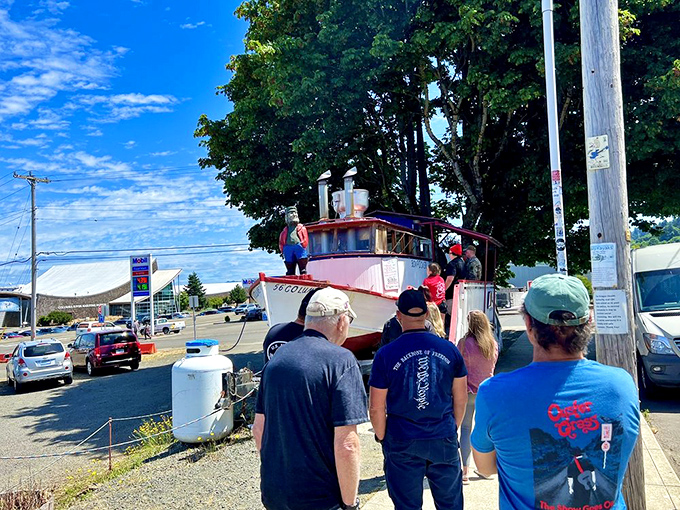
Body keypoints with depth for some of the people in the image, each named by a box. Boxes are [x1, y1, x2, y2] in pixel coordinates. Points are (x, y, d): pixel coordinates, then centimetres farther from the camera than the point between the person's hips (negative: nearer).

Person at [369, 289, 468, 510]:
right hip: (444, 440, 2)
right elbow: (461, 399, 4)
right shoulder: (449, 349, -4)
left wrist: (382, 437, 7)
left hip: (402, 443, -2)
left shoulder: (385, 355, -12)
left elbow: (376, 408, -8)